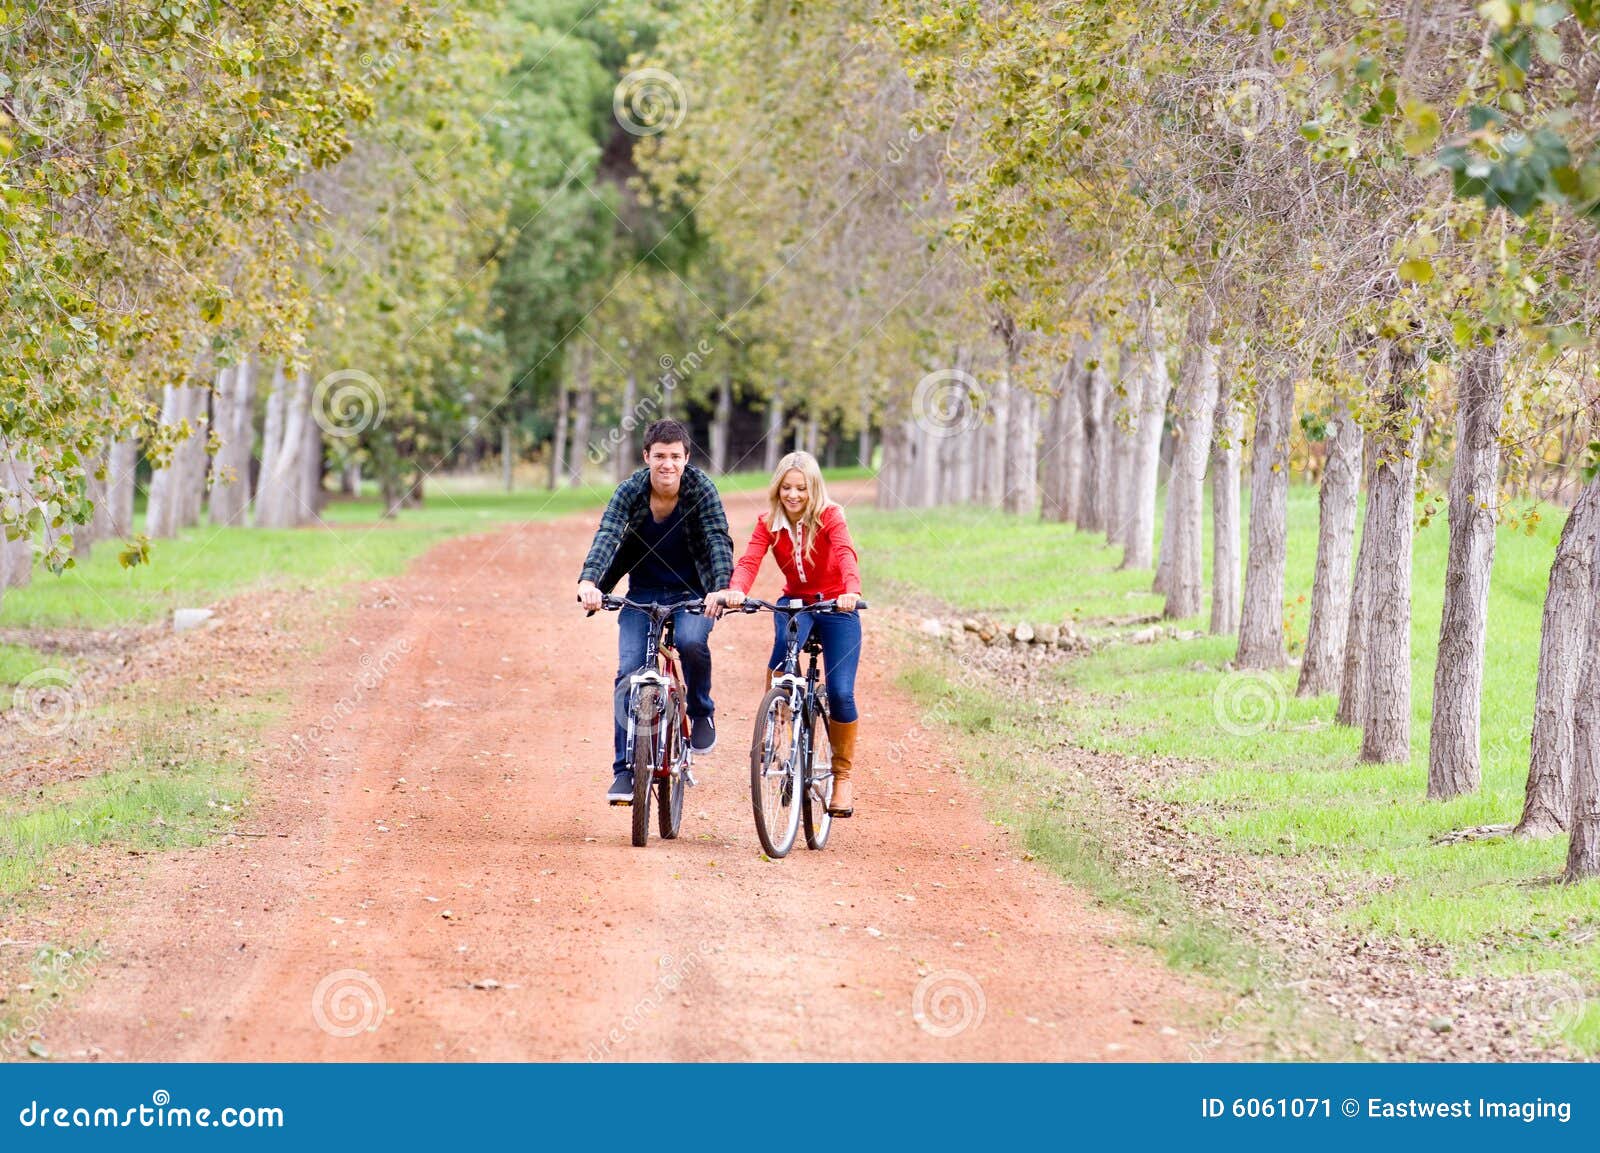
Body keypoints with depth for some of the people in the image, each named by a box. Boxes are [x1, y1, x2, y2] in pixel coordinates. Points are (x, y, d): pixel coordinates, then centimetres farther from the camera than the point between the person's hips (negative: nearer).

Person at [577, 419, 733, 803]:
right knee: (629, 674, -13)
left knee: (691, 641, -33)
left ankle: (702, 713, -4)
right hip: (643, 594, 2)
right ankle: (625, 770, -4)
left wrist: (722, 587, -44)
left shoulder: (701, 489, -15)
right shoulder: (630, 492, -14)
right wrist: (588, 580, -46)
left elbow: (718, 540, -25)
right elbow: (606, 535, -27)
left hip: (692, 593, -2)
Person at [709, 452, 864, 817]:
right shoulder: (769, 523, -7)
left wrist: (852, 592, -54)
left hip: (836, 608, -1)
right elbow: (749, 561, -22)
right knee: (785, 642, -35)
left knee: (840, 693, -11)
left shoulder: (830, 517, -15)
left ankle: (842, 777, 9)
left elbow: (845, 555, -33)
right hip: (796, 602, 1)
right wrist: (735, 591, -45)